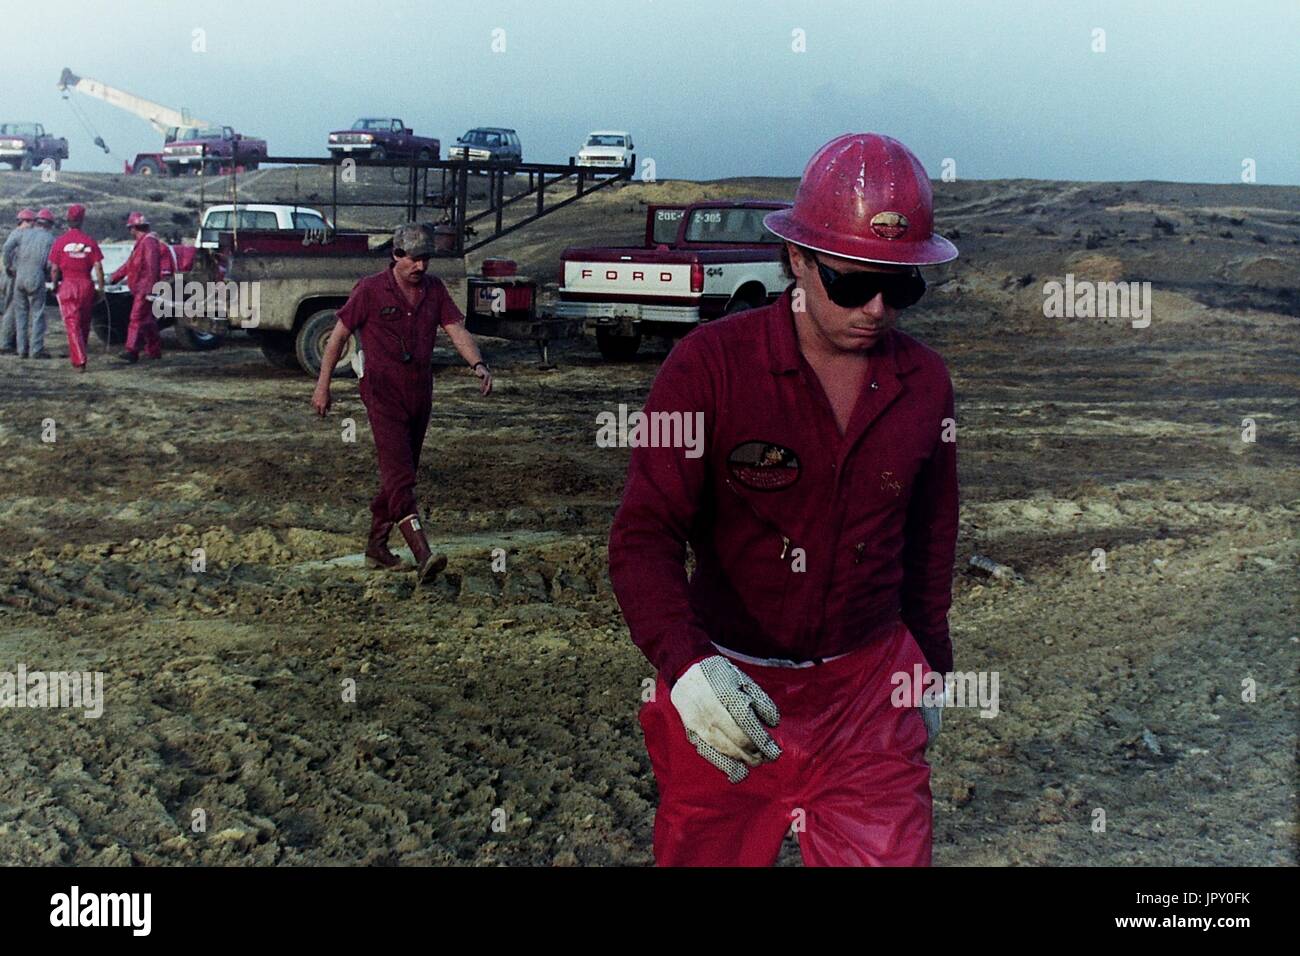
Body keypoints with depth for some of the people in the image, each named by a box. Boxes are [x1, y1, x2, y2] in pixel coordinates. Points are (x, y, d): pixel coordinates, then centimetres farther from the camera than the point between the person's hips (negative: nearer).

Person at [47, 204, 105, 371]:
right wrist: (101, 288, 2)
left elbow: (54, 268, -4)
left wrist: (55, 286, 10)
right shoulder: (90, 241, -2)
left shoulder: (60, 241, -5)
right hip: (86, 285, 2)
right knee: (84, 324, 15)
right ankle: (76, 356, 26)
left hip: (67, 285, -2)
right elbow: (98, 267, -5)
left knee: (72, 324, -1)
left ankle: (79, 362, -11)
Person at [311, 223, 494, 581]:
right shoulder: (370, 290, -6)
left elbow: (457, 330, -2)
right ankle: (422, 554, -27)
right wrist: (322, 385, 0)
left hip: (420, 392, 6)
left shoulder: (434, 288, 7)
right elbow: (338, 335, 0)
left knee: (400, 473, 12)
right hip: (383, 392, -6)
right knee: (400, 474, -16)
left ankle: (376, 546, 25)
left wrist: (478, 364, -21)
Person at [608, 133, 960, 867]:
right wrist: (686, 663, -34)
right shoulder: (712, 364, -14)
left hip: (869, 686, 3)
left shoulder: (925, 384, -1)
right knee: (701, 854, 14)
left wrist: (932, 667, 19)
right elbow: (644, 535, -18)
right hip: (726, 687, -2)